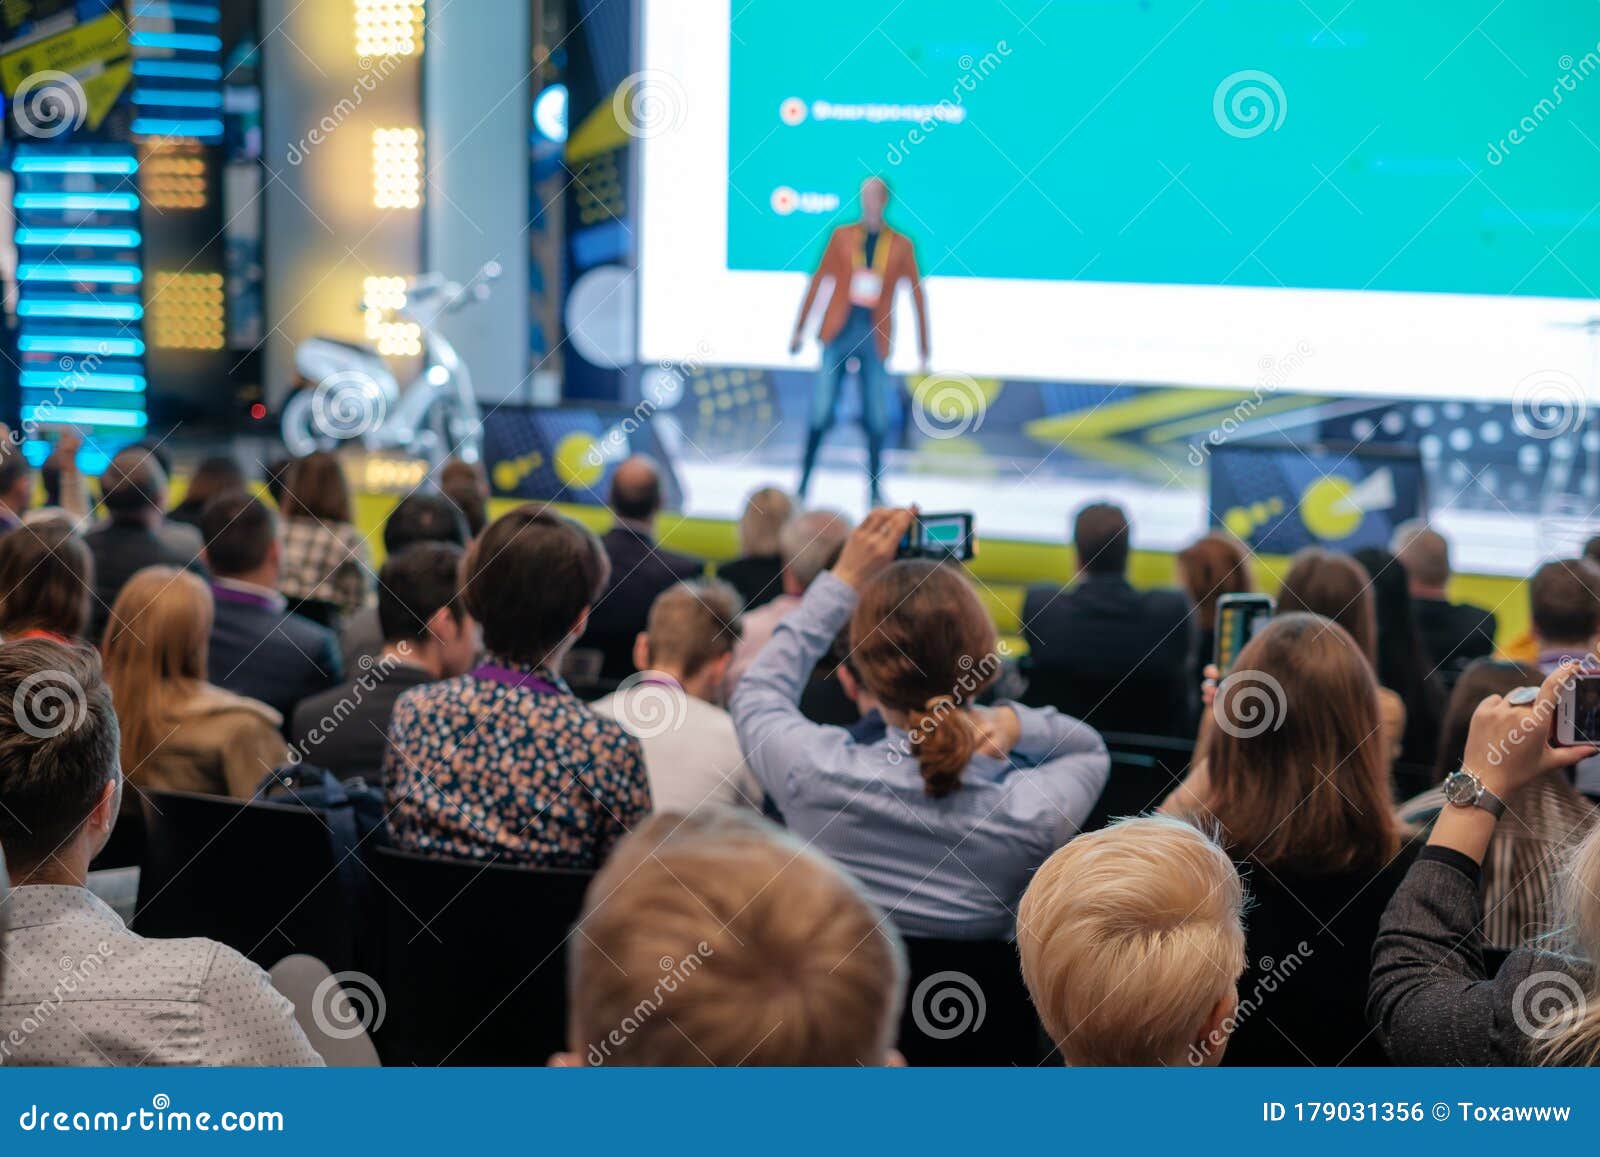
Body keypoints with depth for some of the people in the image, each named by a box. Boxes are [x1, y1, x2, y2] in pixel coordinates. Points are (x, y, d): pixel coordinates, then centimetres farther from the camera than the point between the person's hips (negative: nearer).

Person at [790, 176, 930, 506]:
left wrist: (923, 351, 5)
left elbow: (918, 296, 7)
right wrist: (799, 329, 7)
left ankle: (875, 489, 10)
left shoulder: (901, 245, 4)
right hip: (839, 330, 0)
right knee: (821, 411, -4)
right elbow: (817, 281, 9)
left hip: (875, 336, 0)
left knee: (877, 417, 0)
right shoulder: (842, 236, 6)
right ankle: (803, 482, 5)